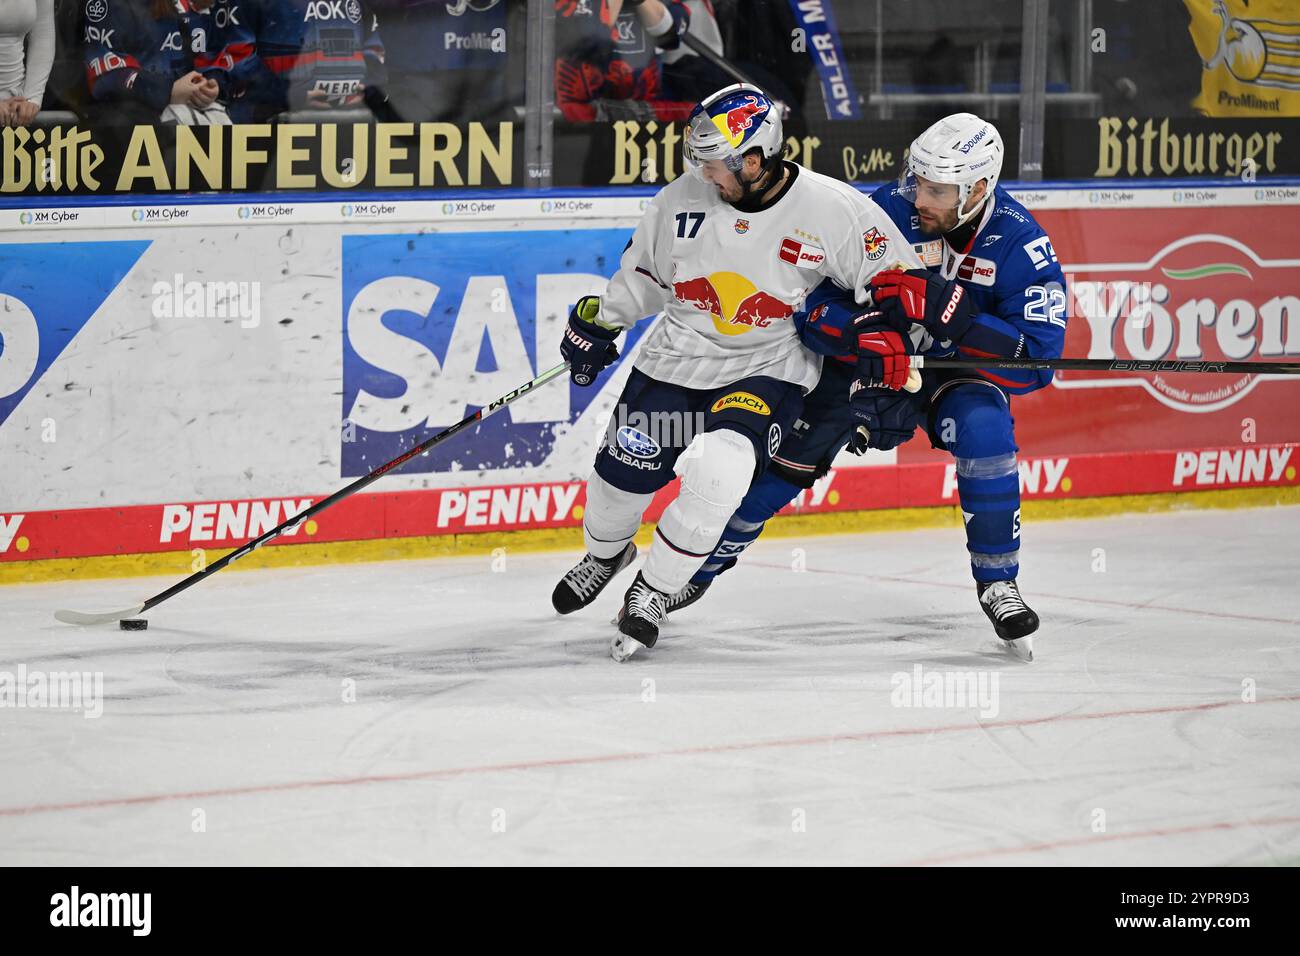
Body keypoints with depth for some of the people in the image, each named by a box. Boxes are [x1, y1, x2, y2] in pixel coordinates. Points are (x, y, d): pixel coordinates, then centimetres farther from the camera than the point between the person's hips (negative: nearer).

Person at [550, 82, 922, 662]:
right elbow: (644, 268, 13)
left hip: (769, 371, -4)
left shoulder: (834, 211, -16)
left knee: (718, 467, -28)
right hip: (677, 356, 4)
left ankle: (653, 592, -8)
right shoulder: (685, 198, -6)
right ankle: (605, 554, 41)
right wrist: (598, 320, 15)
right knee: (624, 471, 3)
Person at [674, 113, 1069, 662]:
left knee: (984, 427, -31)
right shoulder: (887, 212, -22)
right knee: (786, 455, -7)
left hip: (957, 370, -1)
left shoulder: (1021, 246, -23)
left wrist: (948, 312, -41)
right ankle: (701, 566, 16)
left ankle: (997, 583, -14)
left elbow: (1035, 360, -30)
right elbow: (808, 302, -21)